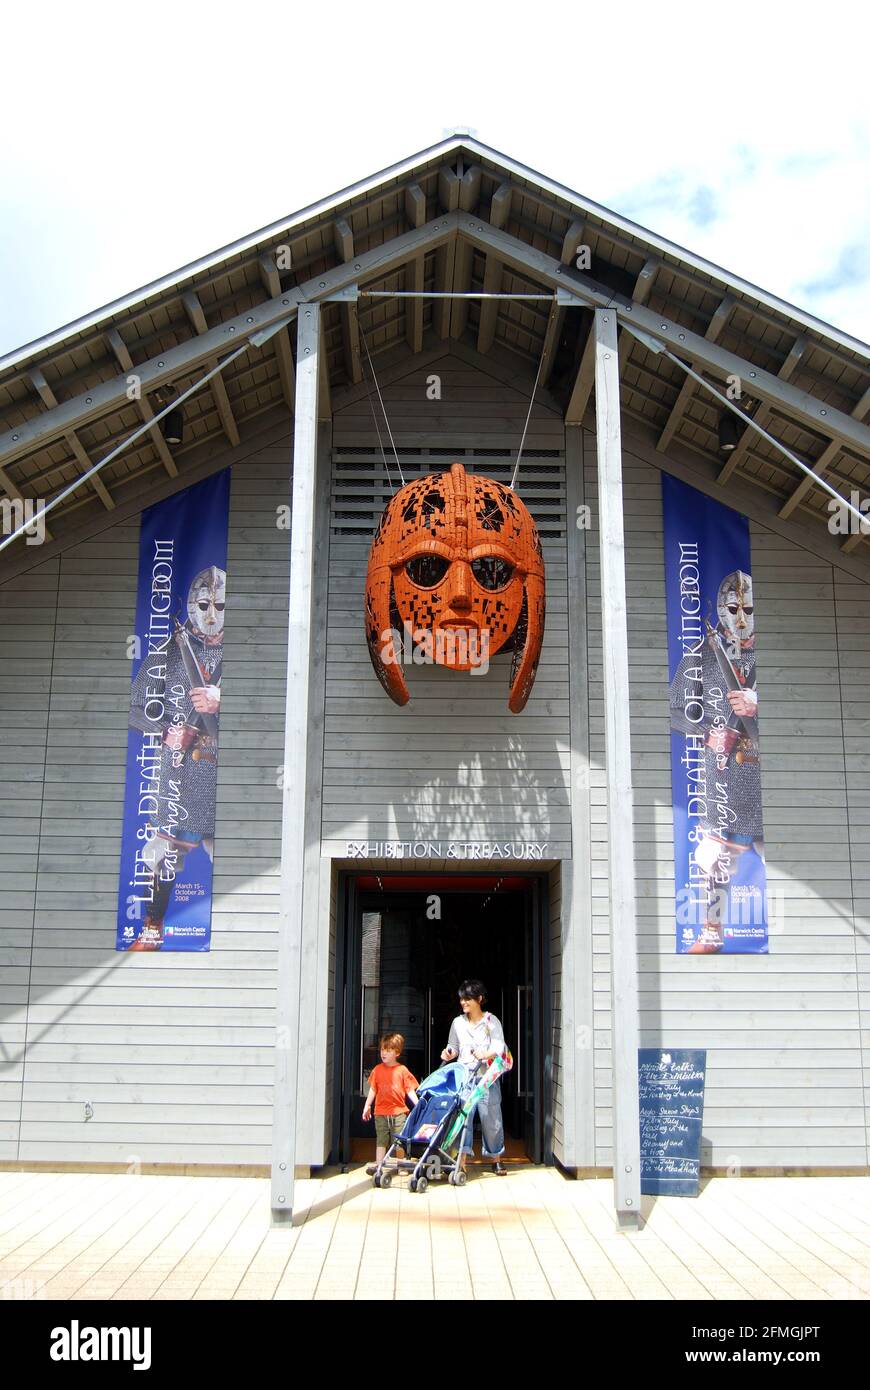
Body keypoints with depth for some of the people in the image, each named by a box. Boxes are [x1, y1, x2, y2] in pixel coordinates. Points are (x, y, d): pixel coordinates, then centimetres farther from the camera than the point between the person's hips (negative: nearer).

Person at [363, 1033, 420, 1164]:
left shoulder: (402, 1070, -2)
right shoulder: (377, 1070, 4)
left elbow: (410, 1090, 0)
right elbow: (373, 1089, 11)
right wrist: (367, 1106, 10)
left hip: (398, 1112, -2)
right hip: (381, 1112, 2)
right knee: (381, 1141, 7)